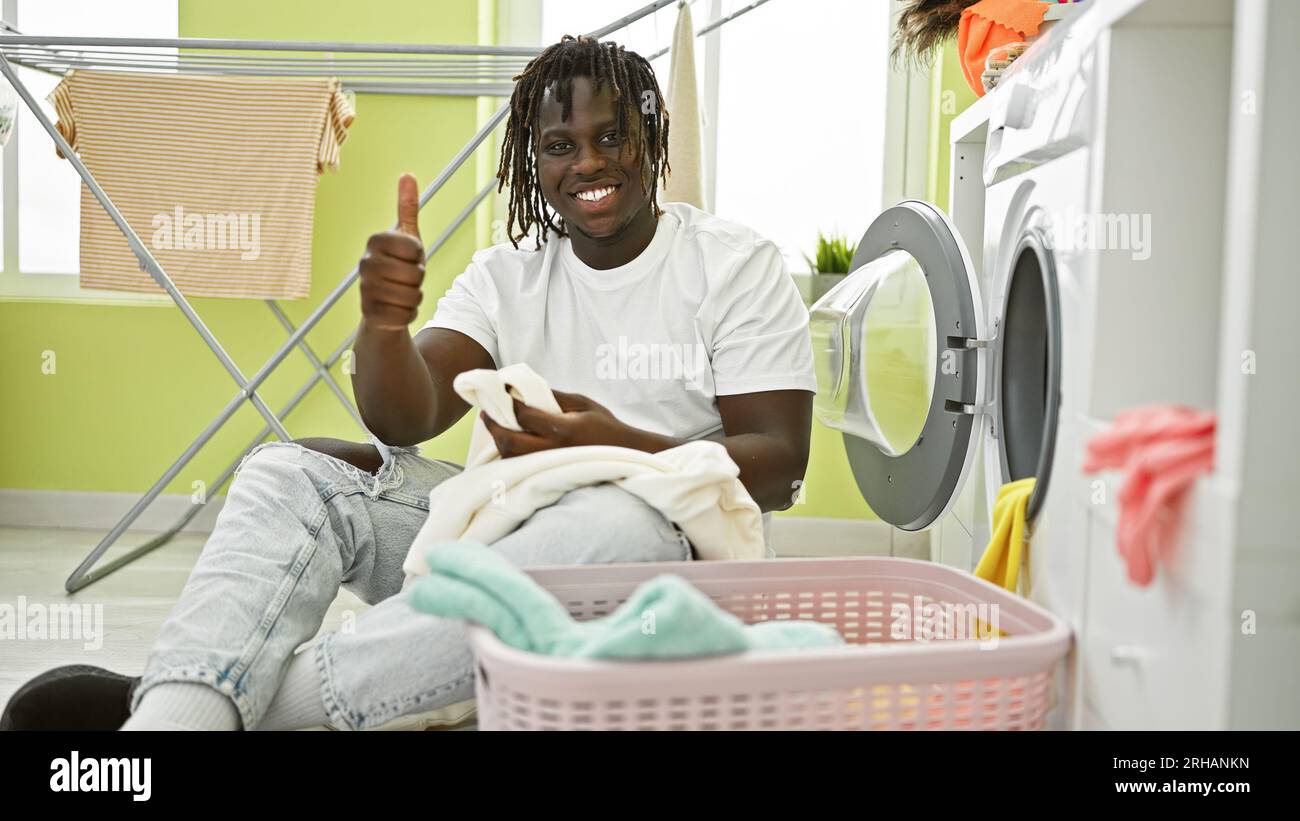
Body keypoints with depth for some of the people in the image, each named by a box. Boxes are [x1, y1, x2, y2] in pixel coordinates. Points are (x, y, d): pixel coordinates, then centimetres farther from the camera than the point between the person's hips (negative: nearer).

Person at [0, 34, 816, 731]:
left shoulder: (736, 264, -2)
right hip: (506, 525, 4)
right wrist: (385, 325, -27)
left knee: (620, 520, -38)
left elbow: (779, 464, -10)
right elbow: (406, 424, -4)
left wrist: (621, 447, -27)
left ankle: (266, 693, -31)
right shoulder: (506, 273, 8)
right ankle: (179, 709, -37)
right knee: (292, 470, -12)